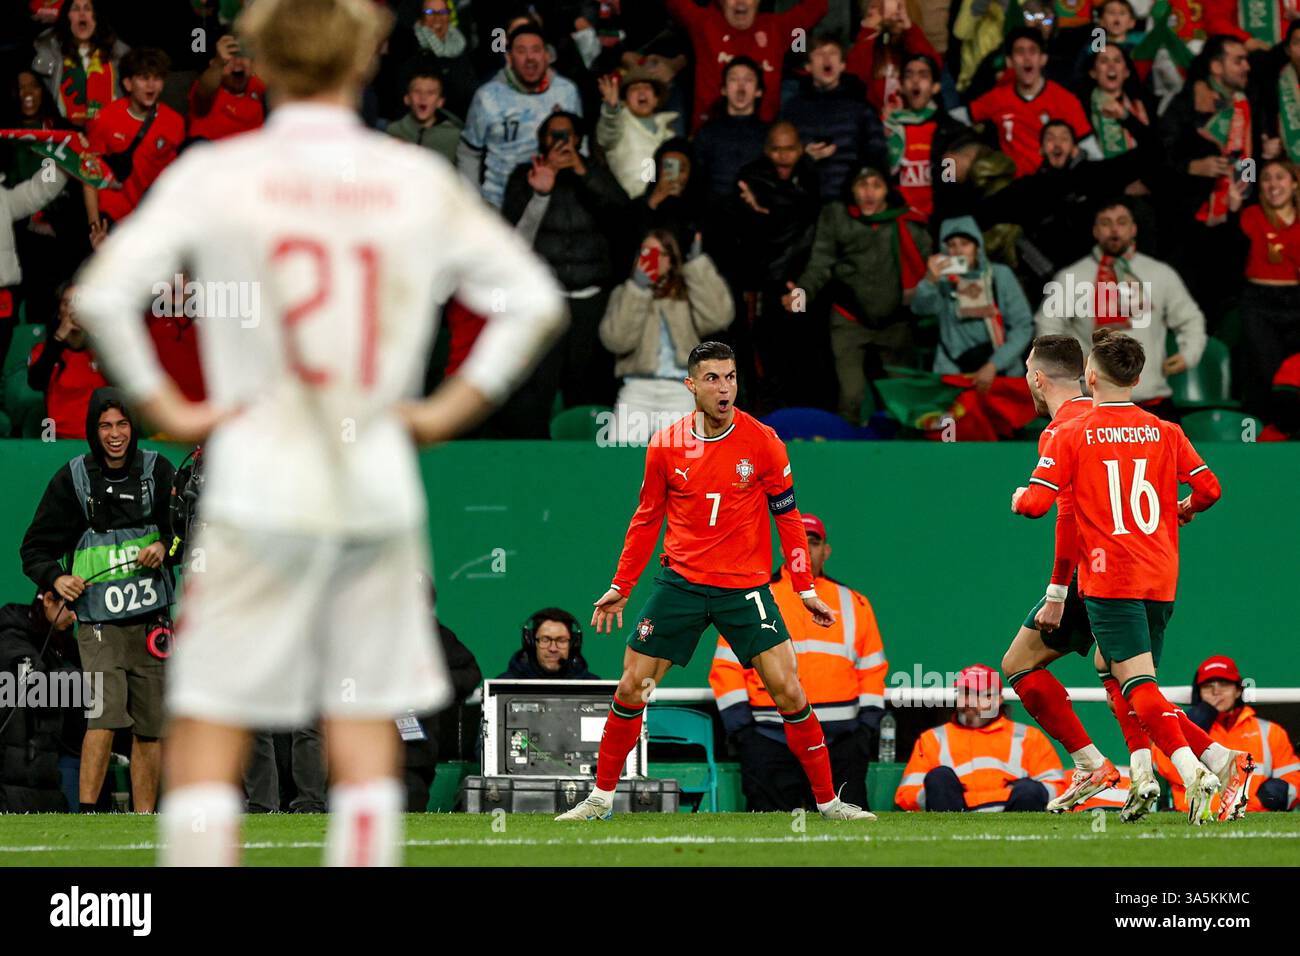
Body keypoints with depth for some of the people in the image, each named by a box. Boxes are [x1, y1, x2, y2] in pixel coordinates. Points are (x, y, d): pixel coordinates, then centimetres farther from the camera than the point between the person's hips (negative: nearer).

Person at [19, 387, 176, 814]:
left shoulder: (158, 471, 6)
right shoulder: (72, 479, 1)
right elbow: (35, 548, 6)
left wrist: (164, 546, -7)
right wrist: (56, 578, -13)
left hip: (152, 618, 3)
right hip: (99, 622, -3)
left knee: (150, 727, 5)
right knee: (106, 714, -20)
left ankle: (144, 818, 13)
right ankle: (85, 813, -20)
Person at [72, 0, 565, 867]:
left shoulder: (217, 174, -4)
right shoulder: (421, 181, 3)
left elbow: (104, 292, -13)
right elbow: (534, 301, 5)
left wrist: (163, 406, -4)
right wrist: (451, 410, 8)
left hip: (259, 493, -2)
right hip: (380, 495, 2)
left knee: (206, 741, 1)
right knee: (367, 752, 7)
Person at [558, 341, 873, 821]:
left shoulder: (762, 442, -6)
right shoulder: (665, 446, -1)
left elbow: (787, 516, 1)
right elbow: (647, 518, 11)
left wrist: (806, 590, -1)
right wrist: (620, 588, 10)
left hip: (745, 586, -1)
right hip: (680, 580, 1)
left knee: (788, 690, -9)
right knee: (631, 688, -1)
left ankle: (828, 800, 2)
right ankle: (601, 797, 14)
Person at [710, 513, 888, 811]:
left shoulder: (853, 604, 19)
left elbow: (871, 671, 17)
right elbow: (727, 668, 5)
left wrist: (867, 728, 4)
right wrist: (741, 728, -6)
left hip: (840, 741, 2)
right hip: (770, 739, -2)